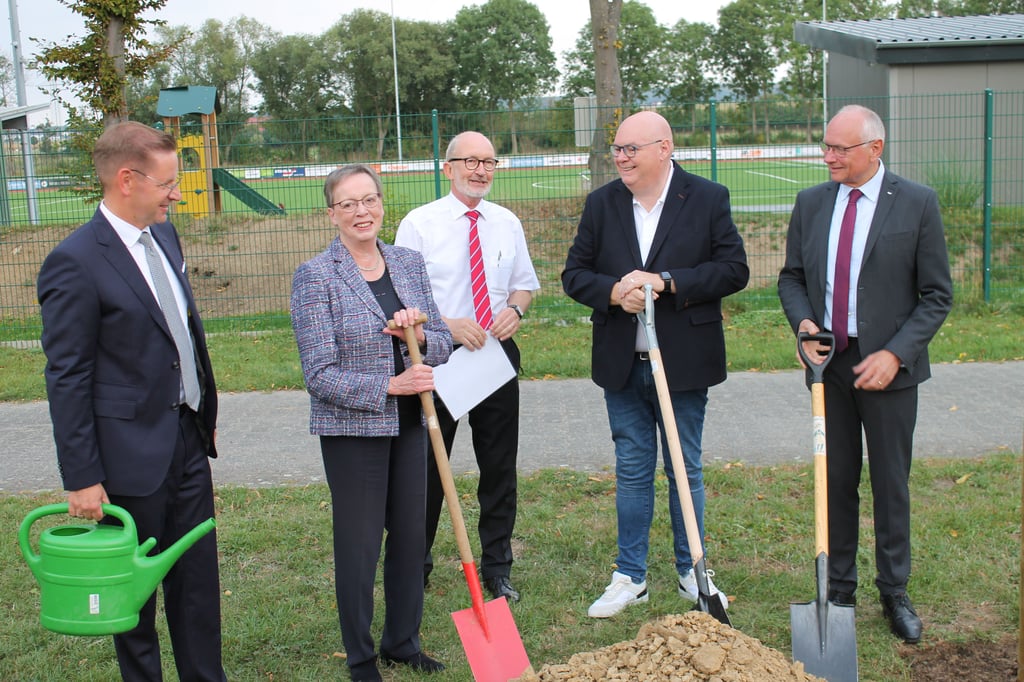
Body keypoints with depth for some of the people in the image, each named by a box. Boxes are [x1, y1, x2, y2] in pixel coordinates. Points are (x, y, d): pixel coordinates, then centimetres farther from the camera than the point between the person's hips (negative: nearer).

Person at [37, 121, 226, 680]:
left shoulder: (164, 236, 7)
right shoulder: (75, 262, -17)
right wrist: (81, 478, -15)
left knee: (198, 577, 16)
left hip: (188, 443, 7)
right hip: (132, 455, -7)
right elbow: (67, 380, -16)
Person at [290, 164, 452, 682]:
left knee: (410, 536, 13)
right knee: (359, 544, 5)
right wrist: (390, 385, -22)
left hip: (408, 425, 5)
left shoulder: (409, 263, 5)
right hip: (351, 430, -5)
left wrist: (419, 335, -14)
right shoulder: (315, 277, -11)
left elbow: (443, 344, 8)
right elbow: (320, 376, -14)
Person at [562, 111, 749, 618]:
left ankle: (692, 573, 26)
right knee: (631, 472, 10)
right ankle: (630, 578, 21)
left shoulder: (707, 199, -3)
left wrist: (666, 282, -18)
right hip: (623, 365, 2)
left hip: (684, 362, -2)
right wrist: (614, 292, -17)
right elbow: (574, 273, 4)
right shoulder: (601, 204, 4)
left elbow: (733, 269, -8)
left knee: (686, 471, 10)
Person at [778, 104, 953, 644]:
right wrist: (803, 322, -7)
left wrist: (895, 354, -16)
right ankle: (840, 589, 23)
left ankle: (894, 592, 22)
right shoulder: (811, 203, 5)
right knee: (836, 480, 10)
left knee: (891, 482, 7)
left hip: (887, 365, -3)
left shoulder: (917, 203, -6)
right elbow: (791, 276, 13)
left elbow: (936, 295, -6)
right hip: (828, 361, 3)